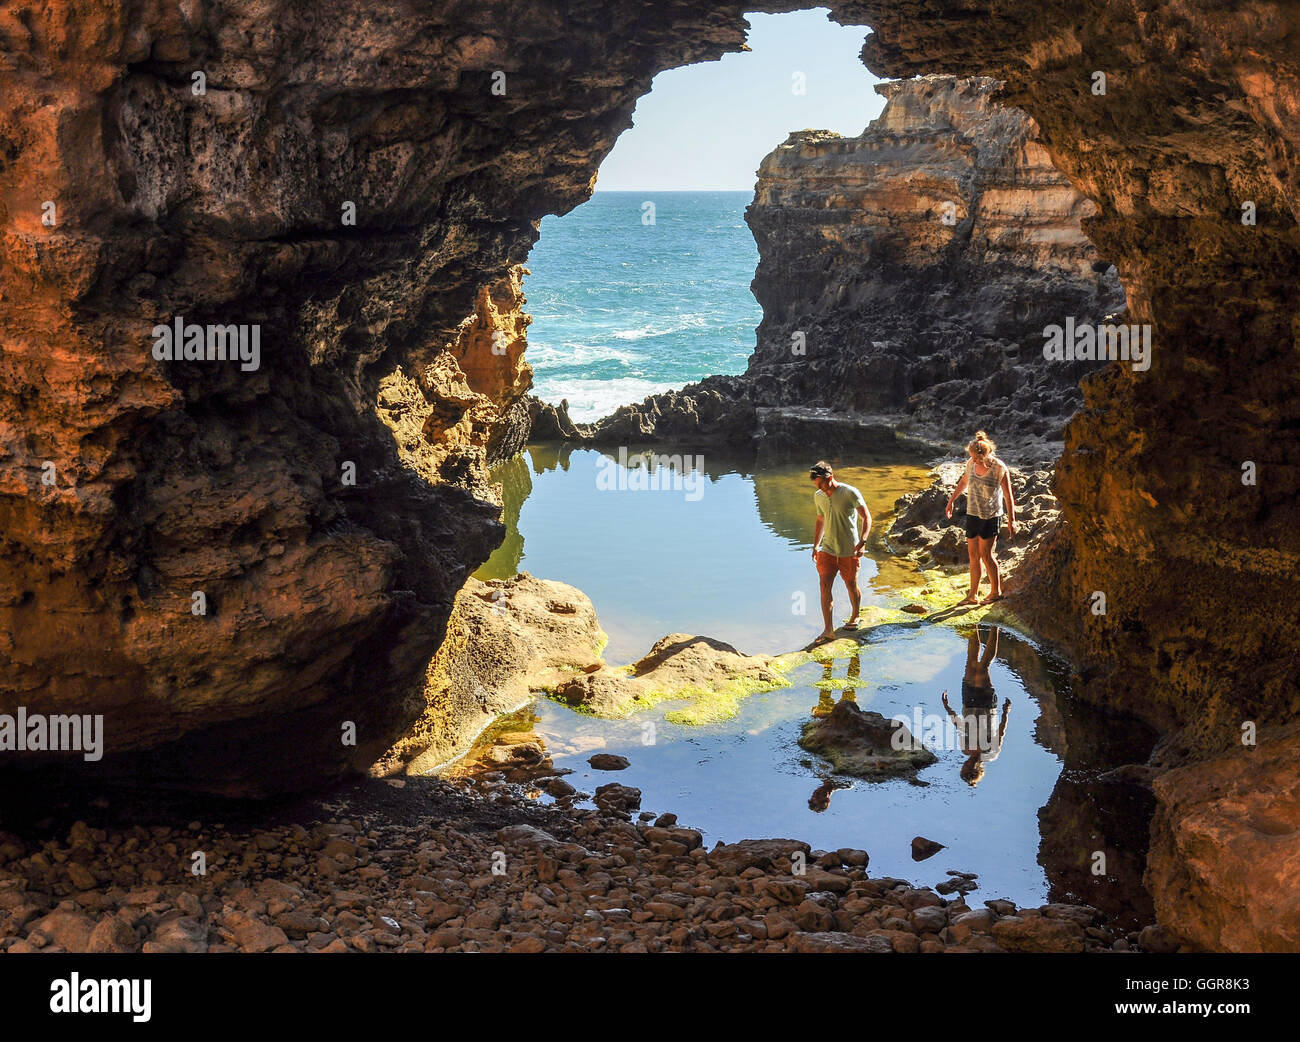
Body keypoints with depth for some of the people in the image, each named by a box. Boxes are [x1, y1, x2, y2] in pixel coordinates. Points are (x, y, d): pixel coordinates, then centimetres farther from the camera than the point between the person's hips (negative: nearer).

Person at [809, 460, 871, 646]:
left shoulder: (850, 493, -14)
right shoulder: (818, 497, 3)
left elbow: (866, 517, -10)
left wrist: (862, 542, -22)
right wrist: (815, 545, 17)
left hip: (848, 550, -4)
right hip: (827, 549, 4)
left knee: (851, 585, 10)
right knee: (825, 585, -8)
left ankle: (855, 617, 36)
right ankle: (828, 630, -8)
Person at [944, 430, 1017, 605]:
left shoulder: (1000, 469, -15)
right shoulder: (972, 464, 0)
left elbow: (1008, 496, -10)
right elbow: (964, 482, 20)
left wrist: (1011, 520, -9)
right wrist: (951, 500, 26)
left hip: (991, 516, -6)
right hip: (972, 514, 6)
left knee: (985, 555, -5)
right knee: (973, 555, 8)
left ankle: (996, 592, 11)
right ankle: (973, 595, 16)